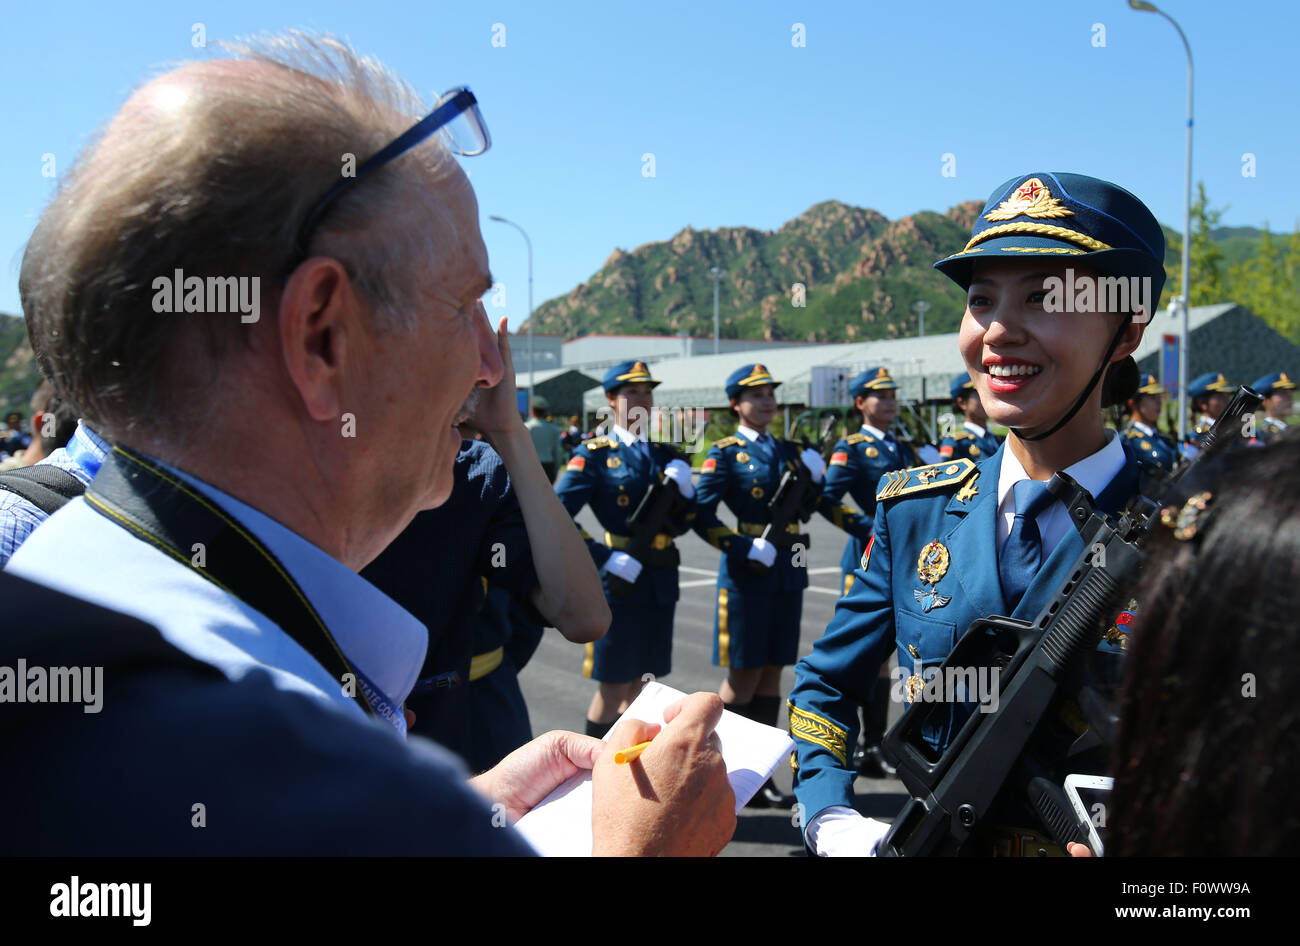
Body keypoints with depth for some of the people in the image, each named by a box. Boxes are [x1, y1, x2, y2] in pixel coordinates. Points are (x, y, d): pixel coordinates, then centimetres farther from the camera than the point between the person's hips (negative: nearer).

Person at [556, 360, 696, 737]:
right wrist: (605, 559, -19)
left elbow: (682, 523, 11)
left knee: (639, 681, 13)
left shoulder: (665, 454, 12)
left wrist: (683, 488, -8)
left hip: (660, 580, 6)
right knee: (613, 687, -1)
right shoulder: (594, 455, -5)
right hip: (618, 579, -6)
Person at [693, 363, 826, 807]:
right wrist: (747, 549, -20)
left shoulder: (787, 450, 13)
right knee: (743, 676, -2)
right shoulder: (725, 453, -5)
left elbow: (803, 511, 15)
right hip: (746, 571, -6)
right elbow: (702, 517, -12)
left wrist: (814, 480, -3)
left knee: (772, 670, 9)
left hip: (787, 570, 6)